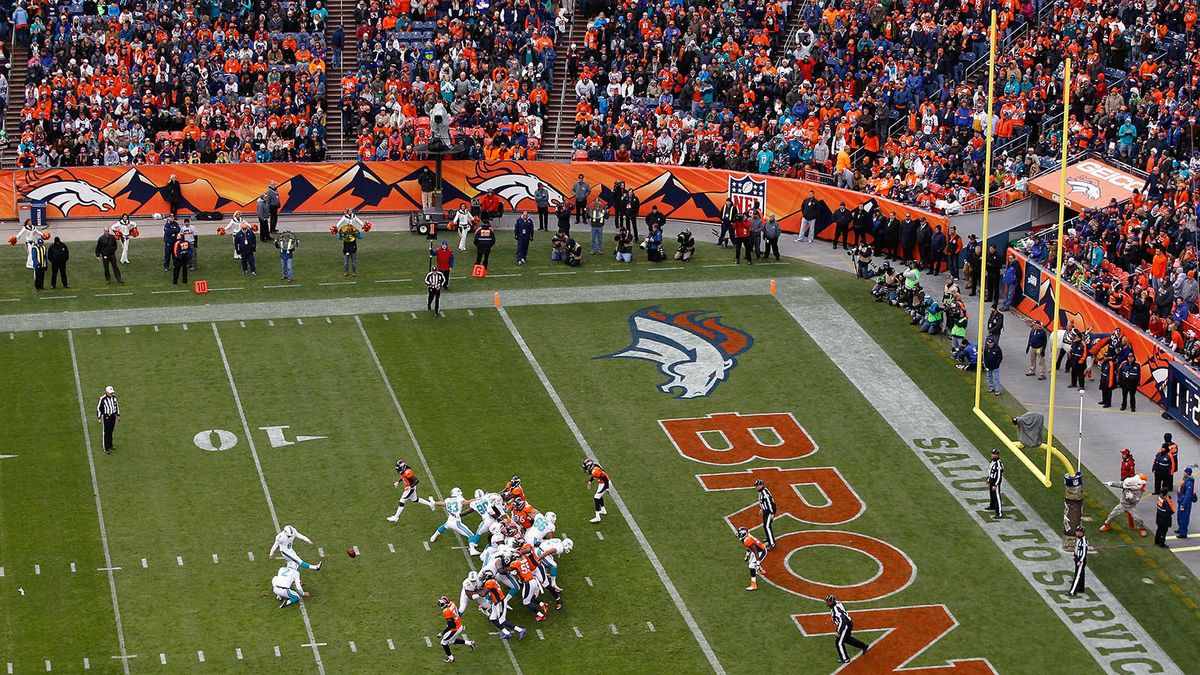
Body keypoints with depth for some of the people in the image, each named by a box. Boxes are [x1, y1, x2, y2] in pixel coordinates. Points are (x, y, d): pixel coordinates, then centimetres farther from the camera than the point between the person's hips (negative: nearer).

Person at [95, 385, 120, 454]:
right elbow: (98, 408, -12)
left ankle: (110, 445, 31)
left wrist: (118, 415, 16)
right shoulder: (102, 399, -19)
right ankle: (106, 449, 2)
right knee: (106, 433, -3)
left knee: (111, 432, 17)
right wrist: (99, 418, -10)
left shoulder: (114, 397, -1)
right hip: (106, 417, -6)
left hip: (113, 416, 6)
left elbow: (117, 405, 14)